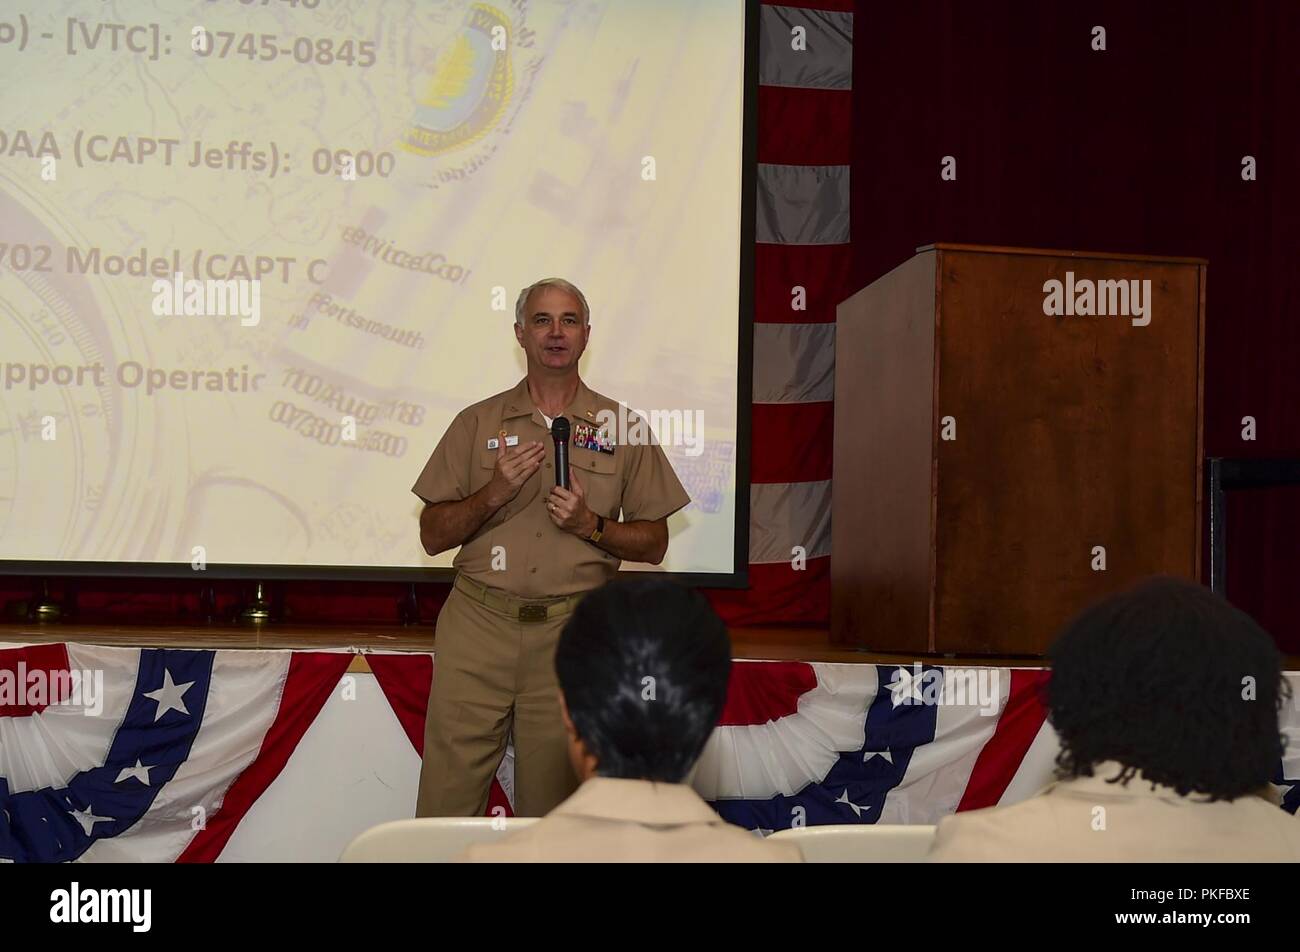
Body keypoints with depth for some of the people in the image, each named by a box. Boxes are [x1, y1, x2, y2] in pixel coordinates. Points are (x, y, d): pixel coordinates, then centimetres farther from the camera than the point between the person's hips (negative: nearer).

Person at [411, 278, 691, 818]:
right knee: (447, 795, -2)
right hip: (477, 626, 0)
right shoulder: (477, 423, 9)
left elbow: (654, 544, 8)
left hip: (572, 631, 0)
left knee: (550, 801, 6)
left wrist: (590, 525, -10)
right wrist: (494, 493, -10)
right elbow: (432, 536, 6)